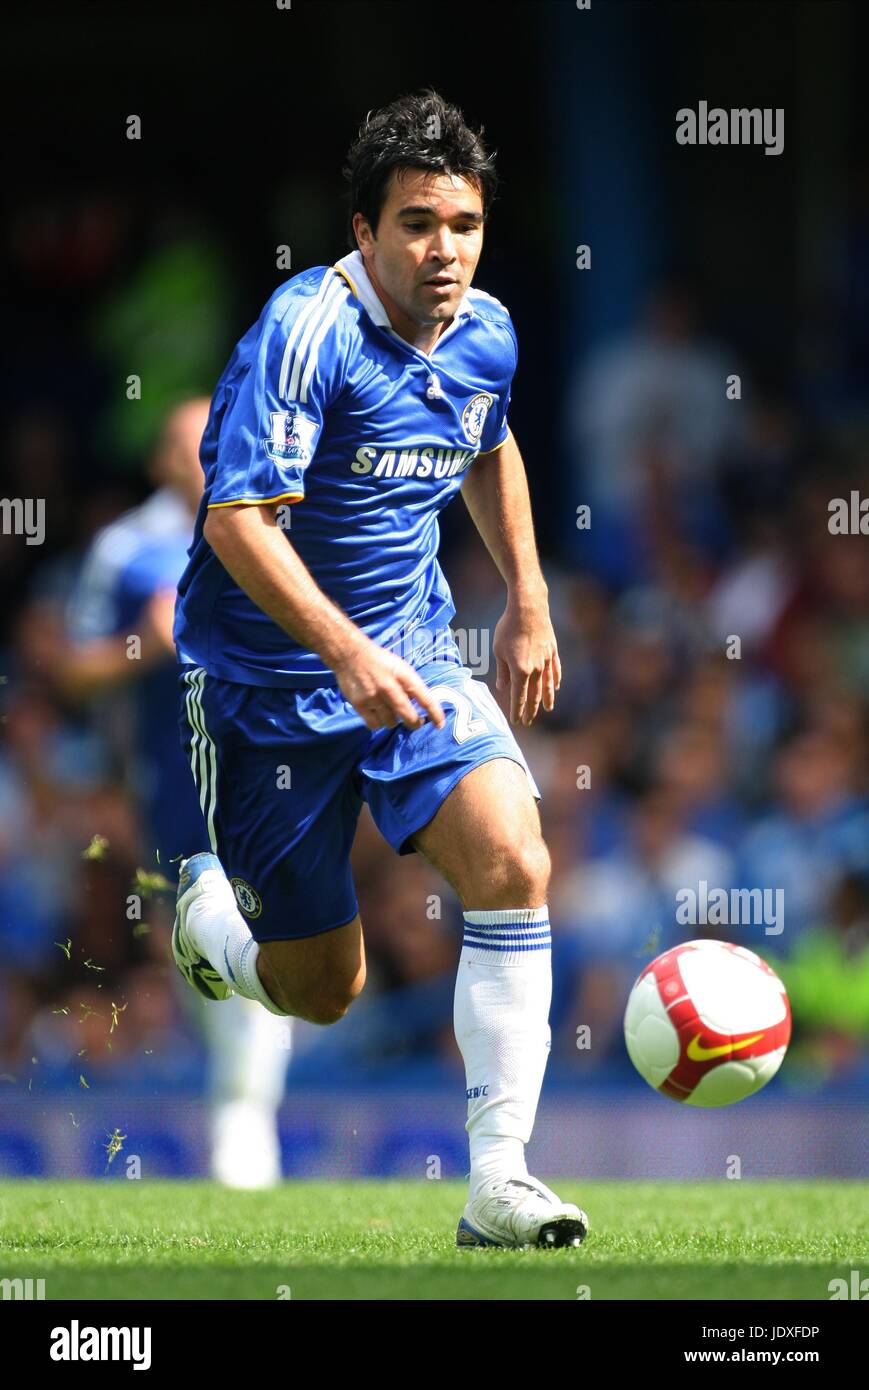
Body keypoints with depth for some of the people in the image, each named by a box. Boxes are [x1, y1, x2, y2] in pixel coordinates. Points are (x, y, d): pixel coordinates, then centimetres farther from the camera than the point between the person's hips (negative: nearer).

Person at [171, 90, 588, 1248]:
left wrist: (528, 601, 20)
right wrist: (346, 653, -37)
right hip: (267, 676, -5)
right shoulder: (305, 331, -22)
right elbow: (238, 518, -28)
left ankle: (499, 1180, -18)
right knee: (321, 991, 4)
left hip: (415, 655, 5)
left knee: (514, 866, -21)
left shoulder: (485, 335, 0)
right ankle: (209, 910, 41)